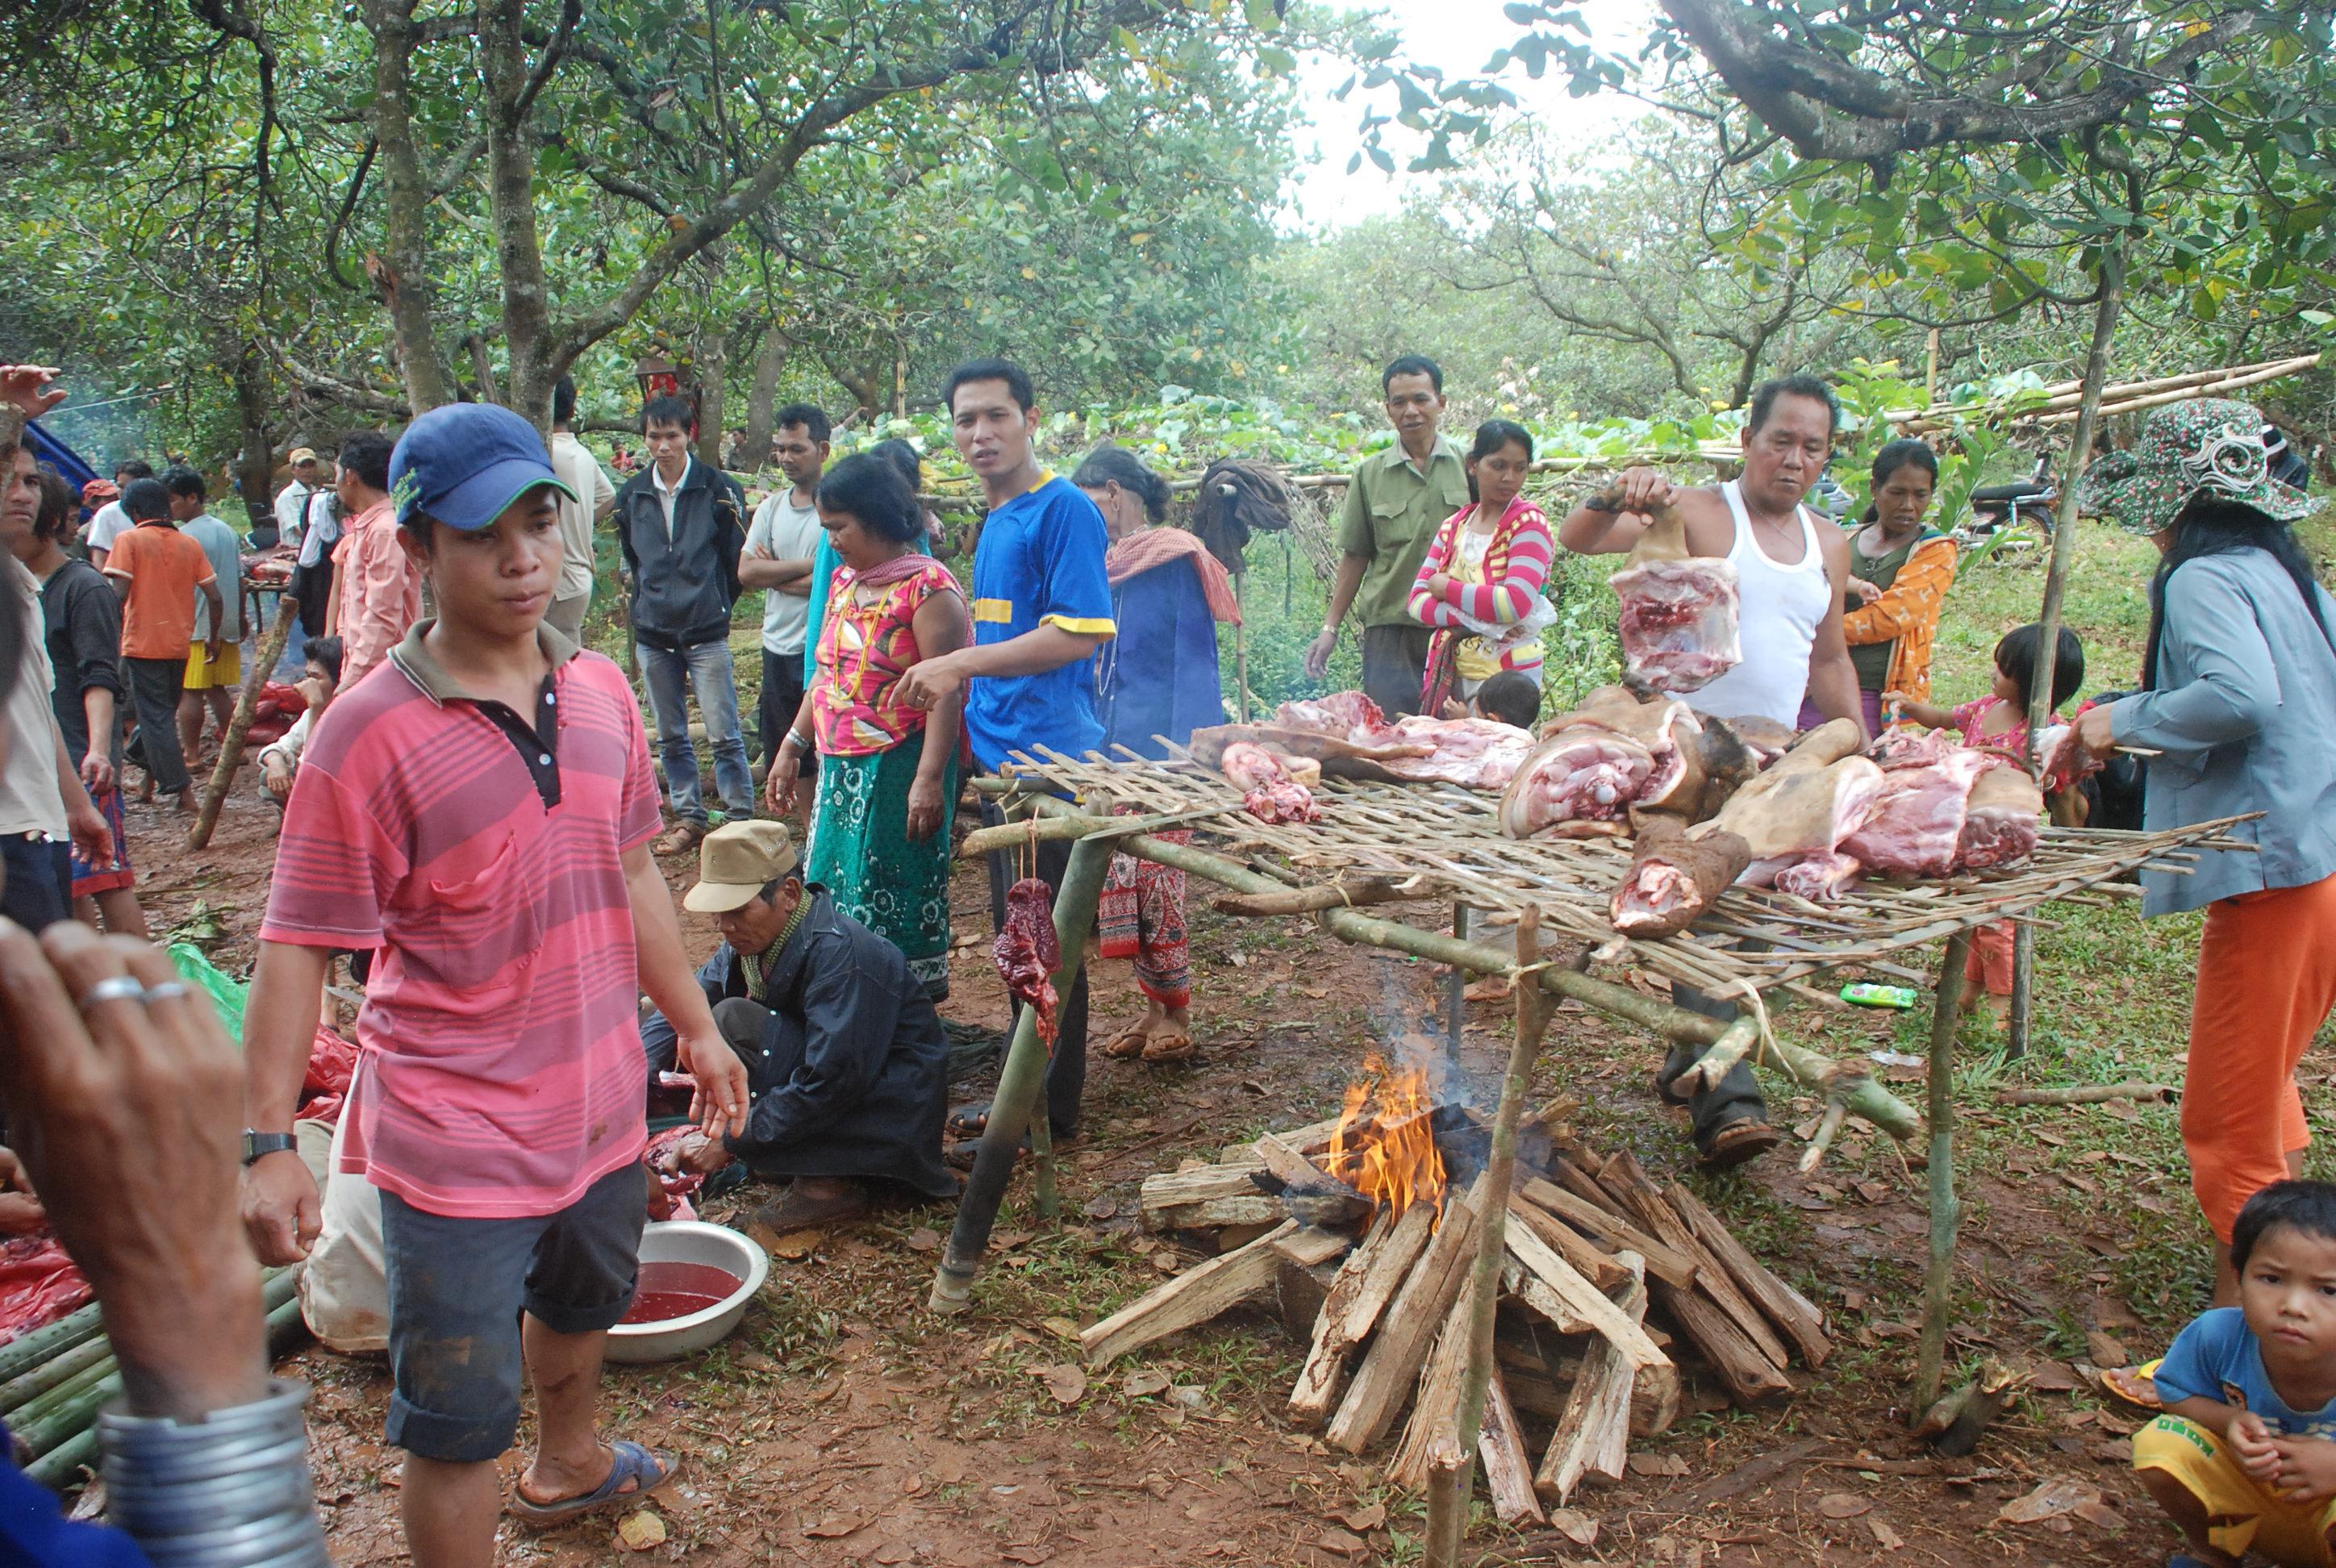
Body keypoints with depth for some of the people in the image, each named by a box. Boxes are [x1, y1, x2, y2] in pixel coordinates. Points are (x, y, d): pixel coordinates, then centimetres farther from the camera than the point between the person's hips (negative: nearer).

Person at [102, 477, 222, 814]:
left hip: (142, 643, -5)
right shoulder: (189, 544, 7)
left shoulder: (129, 540, -5)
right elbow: (214, 597, 4)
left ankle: (182, 789, -8)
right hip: (179, 644, 5)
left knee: (154, 716, -1)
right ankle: (152, 778, 29)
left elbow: (119, 593, -14)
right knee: (165, 713, 19)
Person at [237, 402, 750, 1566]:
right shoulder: (370, 735, -20)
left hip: (598, 1105, 7)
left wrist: (694, 1025, 13)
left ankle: (568, 1465, 59)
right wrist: (265, 1142, -22)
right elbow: (296, 947, -18)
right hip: (456, 1138, -7)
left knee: (582, 1305, 31)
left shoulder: (600, 692, -1)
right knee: (459, 1421, 4)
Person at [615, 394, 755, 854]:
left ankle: (741, 819, 4)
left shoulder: (718, 488, -5)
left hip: (706, 633, -4)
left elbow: (737, 558, 1)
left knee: (723, 734, -4)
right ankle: (688, 818, 21)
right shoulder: (632, 494, 6)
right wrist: (649, 606, 13)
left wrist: (715, 607, 6)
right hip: (653, 635, 4)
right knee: (670, 737, 11)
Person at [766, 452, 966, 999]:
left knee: (897, 897, -3)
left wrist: (930, 777, -25)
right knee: (834, 892, 12)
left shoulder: (927, 587, -12)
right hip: (841, 768, 8)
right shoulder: (843, 582, 13)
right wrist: (790, 749, 19)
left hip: (900, 767, -8)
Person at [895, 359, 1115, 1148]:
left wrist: (962, 663, -20)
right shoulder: (995, 521, 16)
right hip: (1001, 753, 9)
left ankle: (1050, 1115, 12)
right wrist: (965, 690, 12)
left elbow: (1078, 634, -20)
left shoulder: (1063, 509, -12)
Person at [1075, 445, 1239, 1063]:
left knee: (1154, 881, -5)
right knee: (1125, 881, 8)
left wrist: (1183, 757, -17)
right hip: (1113, 751, 8)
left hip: (1160, 753, -7)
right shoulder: (1110, 567, 13)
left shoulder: (1176, 560, -9)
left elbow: (1194, 662, -12)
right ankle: (1156, 1006, 18)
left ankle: (1175, 1015, 7)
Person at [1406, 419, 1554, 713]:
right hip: (1449, 672, 5)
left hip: (1506, 673, -5)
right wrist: (1475, 620, -15)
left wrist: (1447, 587, -8)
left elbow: (1515, 604, -19)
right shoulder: (1452, 527, 10)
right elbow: (1417, 602, 1)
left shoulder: (1529, 523, -6)